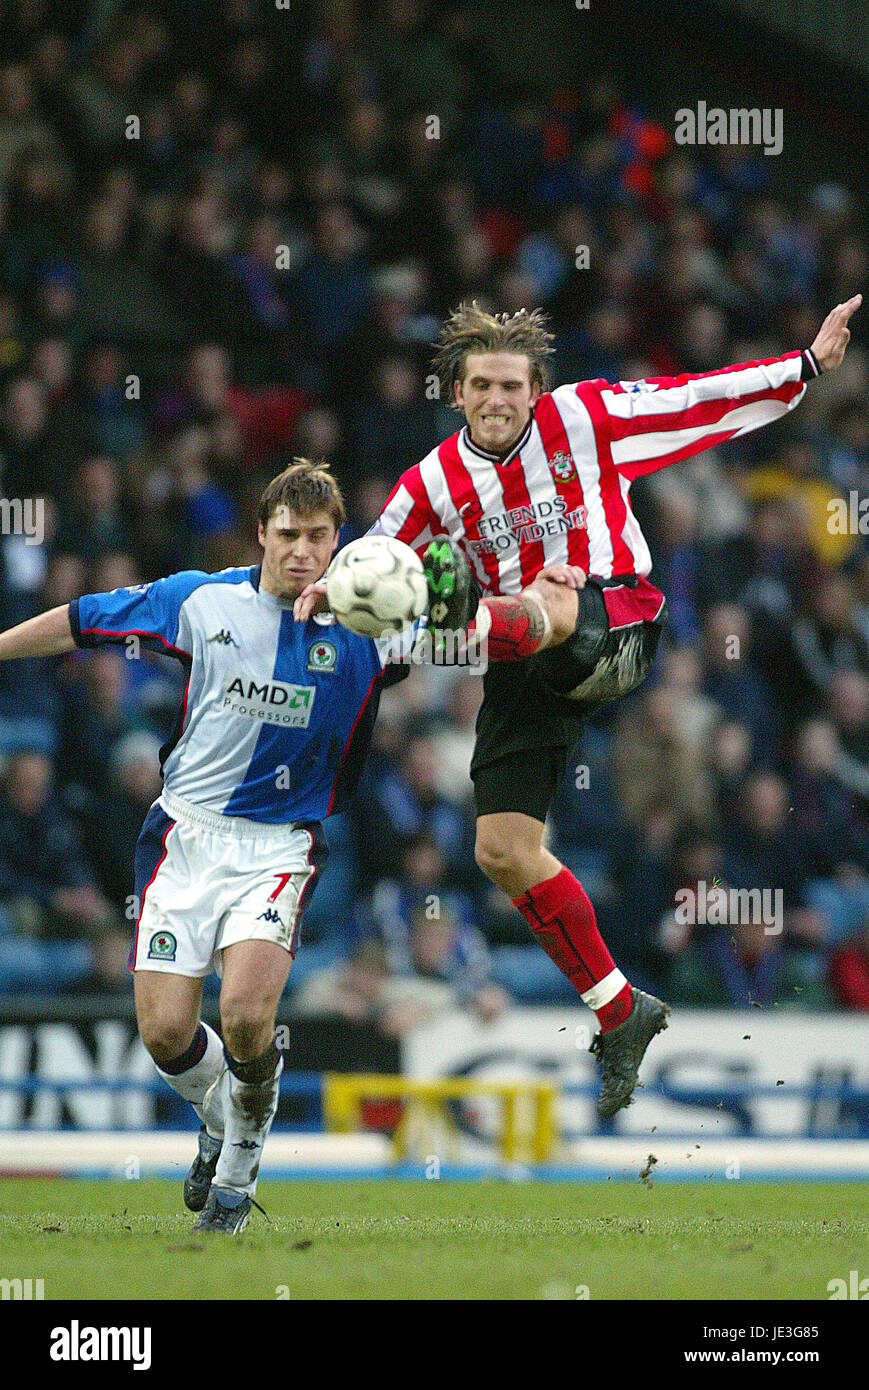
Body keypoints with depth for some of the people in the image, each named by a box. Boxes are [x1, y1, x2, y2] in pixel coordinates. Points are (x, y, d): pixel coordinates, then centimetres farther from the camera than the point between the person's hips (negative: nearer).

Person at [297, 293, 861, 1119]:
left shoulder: (585, 417, -1)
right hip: (527, 673, 3)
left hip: (611, 630, -3)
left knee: (546, 607, -38)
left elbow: (700, 399, 2)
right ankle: (619, 1012, 7)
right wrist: (329, 590, -12)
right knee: (503, 851, -3)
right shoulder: (434, 484, 5)